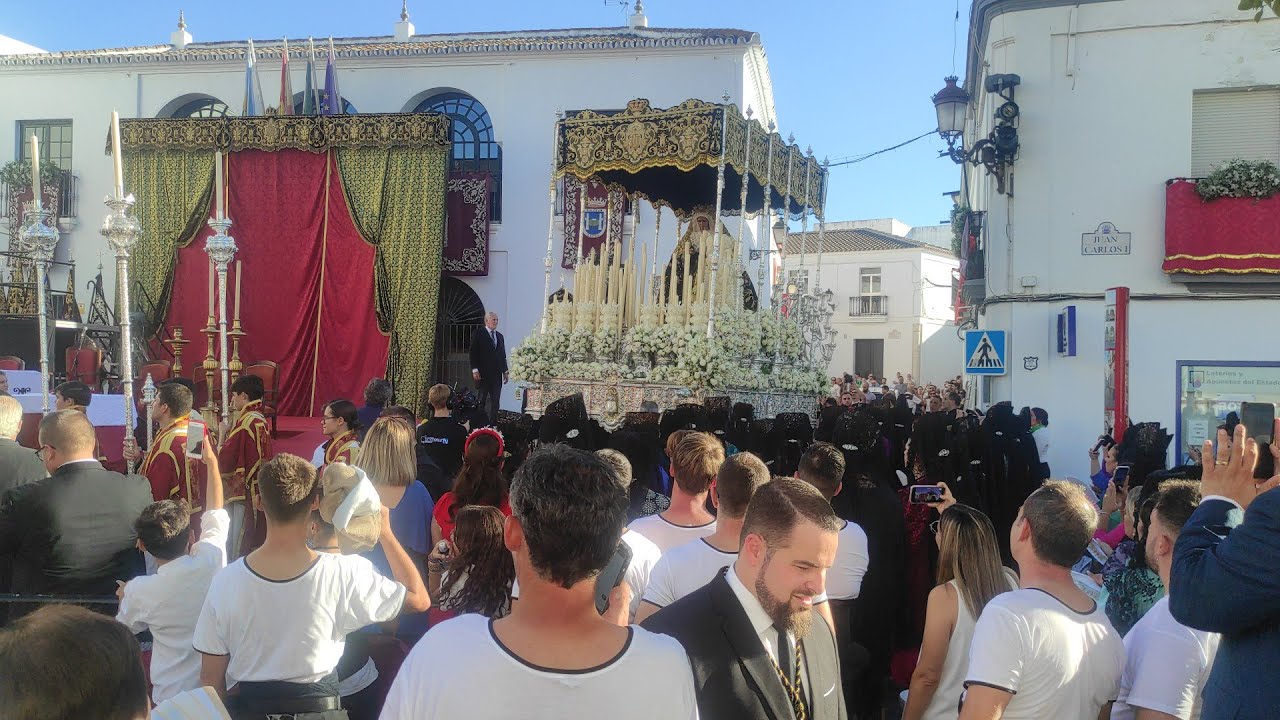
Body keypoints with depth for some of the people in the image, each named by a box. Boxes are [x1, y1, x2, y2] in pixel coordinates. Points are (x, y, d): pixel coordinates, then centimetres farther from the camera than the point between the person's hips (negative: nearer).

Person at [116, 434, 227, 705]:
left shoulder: (140, 591, -17)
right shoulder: (211, 560, -16)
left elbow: (124, 628, 6)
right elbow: (215, 514, 5)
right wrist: (211, 461, 18)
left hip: (171, 699, -1)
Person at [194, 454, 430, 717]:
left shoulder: (226, 580, -17)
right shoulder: (343, 574, -22)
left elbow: (210, 678, -9)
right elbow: (419, 598, -8)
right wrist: (385, 532, -3)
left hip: (247, 706, 2)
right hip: (320, 705, -2)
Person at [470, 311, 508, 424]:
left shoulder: (500, 336, 17)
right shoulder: (479, 333, -1)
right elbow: (474, 352, -6)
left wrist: (505, 371, 11)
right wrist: (475, 370, -14)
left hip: (497, 374, 5)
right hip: (483, 374, -5)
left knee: (495, 401, 2)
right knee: (481, 400, -1)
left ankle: (493, 422, 5)